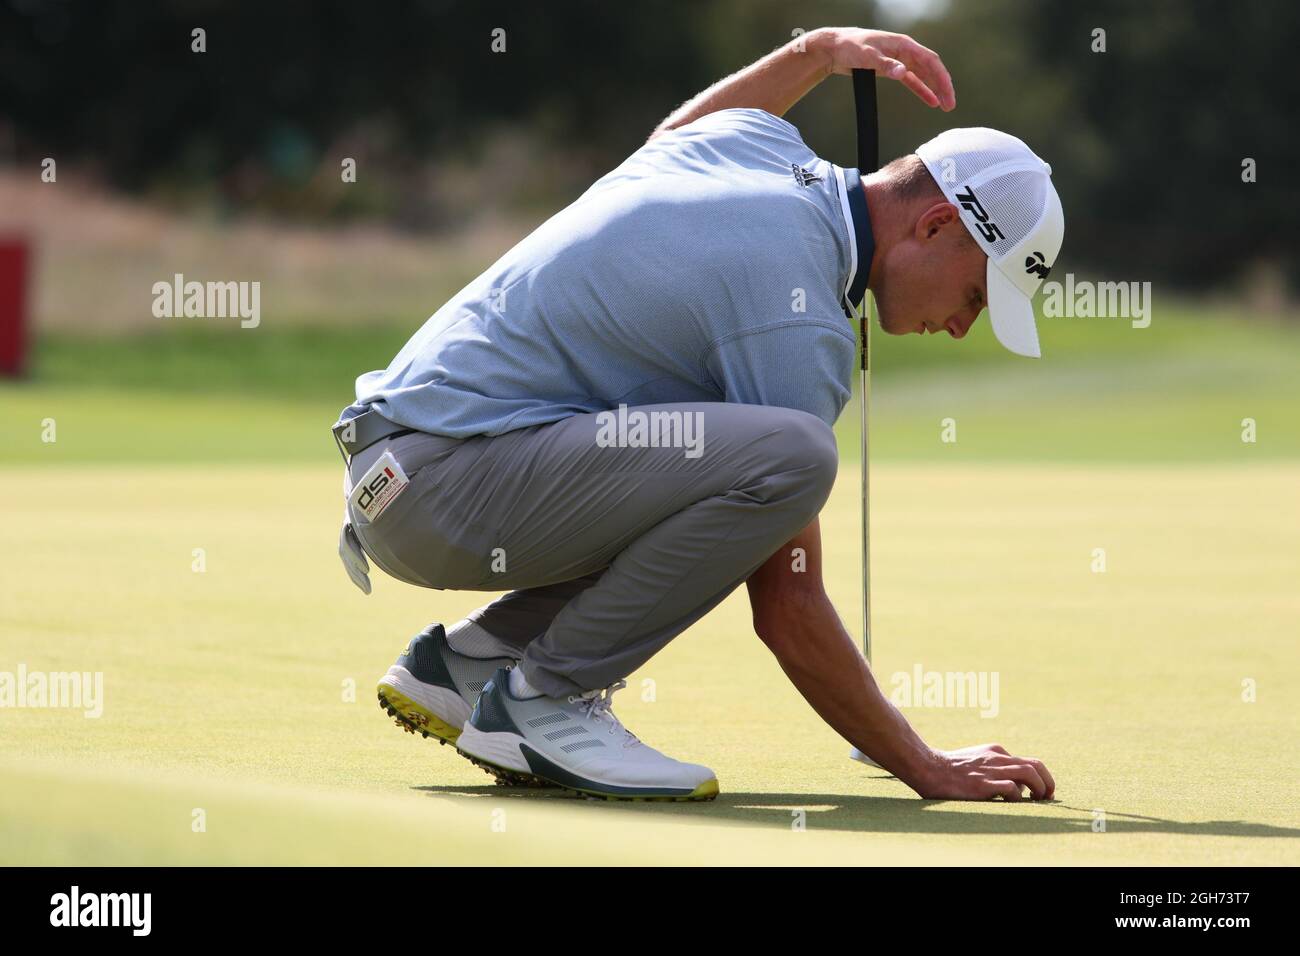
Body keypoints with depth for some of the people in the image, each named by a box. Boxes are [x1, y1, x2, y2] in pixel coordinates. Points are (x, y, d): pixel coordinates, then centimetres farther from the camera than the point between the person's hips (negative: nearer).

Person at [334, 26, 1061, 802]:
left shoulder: (759, 141, 9)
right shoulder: (798, 319, -17)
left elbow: (671, 136, 40)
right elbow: (787, 614, -15)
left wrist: (816, 53, 37)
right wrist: (926, 768, -9)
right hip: (445, 485, -10)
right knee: (789, 458, -26)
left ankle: (474, 658, 16)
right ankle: (543, 699, -12)